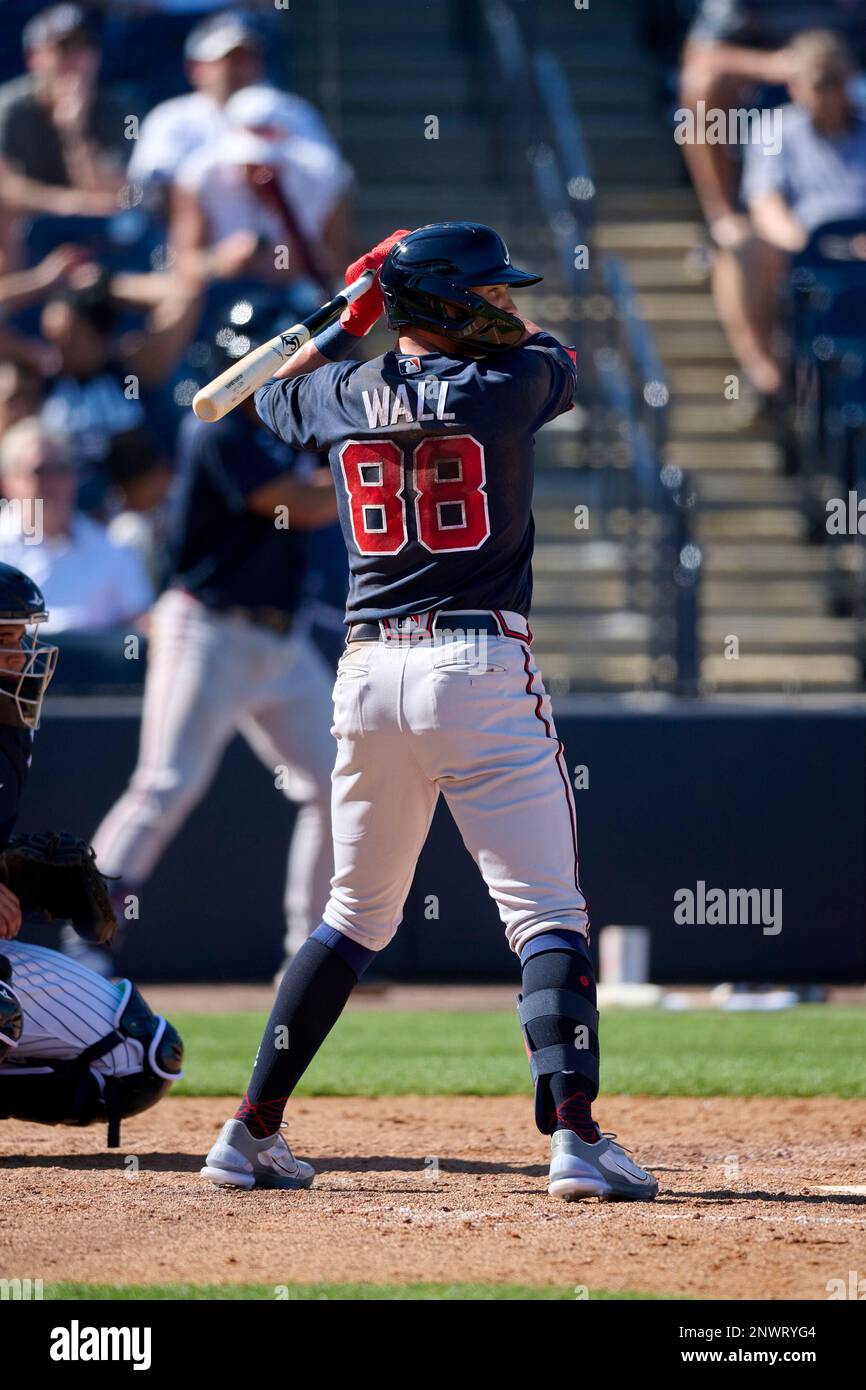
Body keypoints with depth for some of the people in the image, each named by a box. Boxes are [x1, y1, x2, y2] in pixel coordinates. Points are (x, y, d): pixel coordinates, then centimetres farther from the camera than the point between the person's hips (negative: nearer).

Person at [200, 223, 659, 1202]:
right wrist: (435, 285, 30)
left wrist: (354, 313, 28)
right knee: (547, 916, -5)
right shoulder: (504, 387, -4)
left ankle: (251, 1137, 17)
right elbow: (549, 354, 22)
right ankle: (575, 1137, -18)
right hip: (483, 671, -5)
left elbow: (273, 393, 31)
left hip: (370, 674, 5)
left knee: (354, 918, 17)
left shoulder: (343, 397, 6)